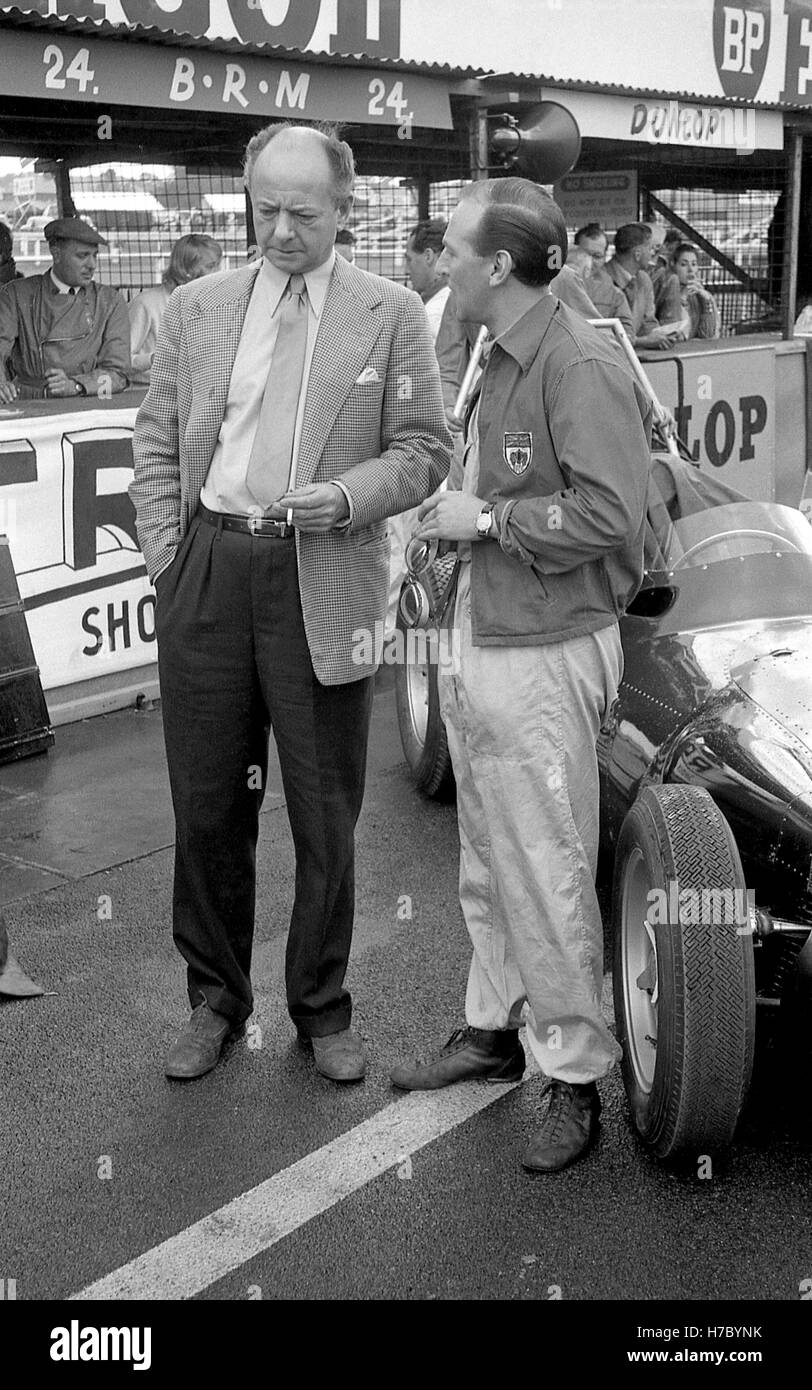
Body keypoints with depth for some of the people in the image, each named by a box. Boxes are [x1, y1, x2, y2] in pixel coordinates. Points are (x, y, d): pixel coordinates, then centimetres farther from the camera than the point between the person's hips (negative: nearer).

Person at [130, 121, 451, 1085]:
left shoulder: (391, 316, 3)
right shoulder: (196, 308, 11)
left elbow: (423, 449, 2)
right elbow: (155, 445, 12)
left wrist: (345, 497, -16)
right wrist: (168, 559, 0)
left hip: (322, 581, -2)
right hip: (207, 568, 2)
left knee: (326, 814, 7)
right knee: (207, 806, 9)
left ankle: (321, 1007, 24)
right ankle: (214, 998, 27)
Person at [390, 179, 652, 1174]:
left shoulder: (582, 367, -17)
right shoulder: (499, 360, 11)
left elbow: (608, 516, -24)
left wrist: (487, 517, -17)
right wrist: (451, 509, 4)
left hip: (544, 658, -9)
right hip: (475, 643, 9)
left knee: (547, 877, 2)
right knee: (485, 865, 19)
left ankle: (574, 1075, 18)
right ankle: (493, 1030, 35)